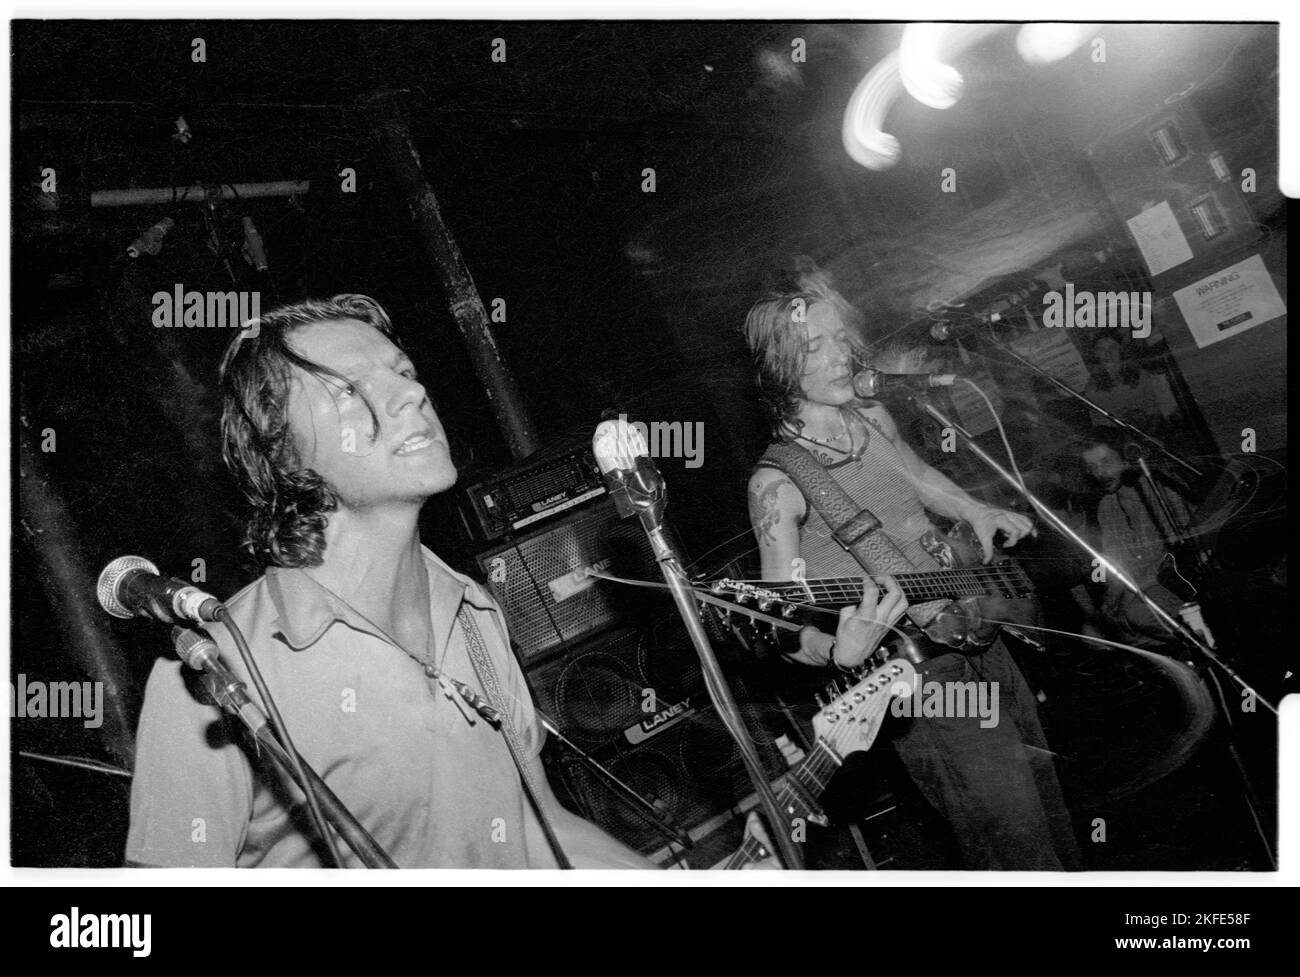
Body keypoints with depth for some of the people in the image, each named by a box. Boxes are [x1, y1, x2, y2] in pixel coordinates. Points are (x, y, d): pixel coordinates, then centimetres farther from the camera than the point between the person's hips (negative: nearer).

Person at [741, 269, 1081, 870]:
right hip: (914, 674, -8)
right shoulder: (778, 483, -18)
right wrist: (838, 652, -40)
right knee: (1020, 851, -7)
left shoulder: (874, 419, 3)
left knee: (1050, 811, 21)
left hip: (975, 633, 8)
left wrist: (973, 512, 9)